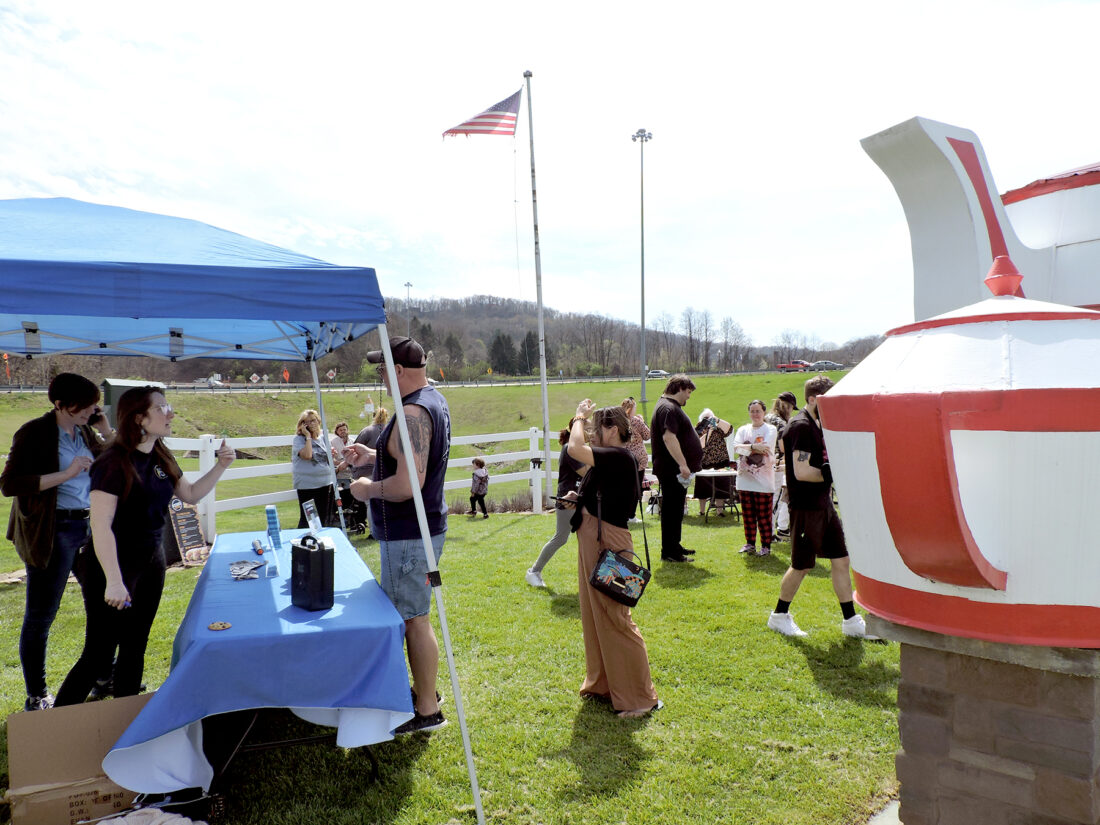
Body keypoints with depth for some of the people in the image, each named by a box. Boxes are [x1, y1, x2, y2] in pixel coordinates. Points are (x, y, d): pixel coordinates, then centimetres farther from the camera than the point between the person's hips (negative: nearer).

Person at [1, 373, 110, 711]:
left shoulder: (84, 431, 7)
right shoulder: (33, 434, -12)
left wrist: (105, 428, 4)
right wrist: (66, 473, -24)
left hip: (89, 527, 7)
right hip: (53, 532, -7)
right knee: (40, 617, 5)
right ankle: (36, 698, 20)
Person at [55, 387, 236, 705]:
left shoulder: (161, 459, 4)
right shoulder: (115, 463, -20)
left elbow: (191, 494, 18)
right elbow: (101, 526, -23)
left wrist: (220, 466, 4)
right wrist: (114, 581, -26)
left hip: (151, 560, 8)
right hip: (114, 567, -7)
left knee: (135, 647, 17)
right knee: (99, 654, -2)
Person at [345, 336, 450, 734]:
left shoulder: (413, 413, -23)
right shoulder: (433, 400, 10)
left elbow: (406, 485, -30)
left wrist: (368, 489, -13)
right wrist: (372, 456, 16)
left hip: (409, 535, -11)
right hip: (421, 527, 11)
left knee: (414, 619, 1)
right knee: (409, 614, 22)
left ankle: (428, 711, 16)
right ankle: (424, 690, 37)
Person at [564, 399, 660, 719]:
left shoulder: (619, 456, -17)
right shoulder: (608, 460, 14)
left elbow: (574, 449, -27)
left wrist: (580, 418, -11)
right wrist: (580, 498, 6)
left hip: (608, 542, -11)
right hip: (592, 540, 11)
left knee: (615, 619, -3)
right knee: (594, 615, 18)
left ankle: (640, 698, 8)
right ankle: (603, 684, 33)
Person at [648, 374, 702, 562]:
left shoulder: (672, 407, 19)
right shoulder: (668, 408, -17)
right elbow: (669, 437, -29)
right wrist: (682, 464, -32)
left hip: (676, 469, 11)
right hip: (672, 470, -11)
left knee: (676, 509, 18)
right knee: (672, 509, -5)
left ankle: (674, 546, 28)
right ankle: (669, 552, 1)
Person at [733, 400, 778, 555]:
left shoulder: (770, 430, 1)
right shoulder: (743, 429, 13)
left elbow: (765, 448, -16)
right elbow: (736, 447, -4)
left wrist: (745, 447, -8)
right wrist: (754, 447, -17)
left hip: (763, 481, -4)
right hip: (744, 479, 4)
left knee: (764, 516, -1)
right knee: (748, 515, 9)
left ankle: (766, 545, 10)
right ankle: (750, 543, 20)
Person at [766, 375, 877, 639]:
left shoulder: (818, 424, 14)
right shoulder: (801, 426, -17)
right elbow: (801, 472, -24)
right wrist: (832, 474, -18)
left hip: (823, 504, 9)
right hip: (806, 508, -9)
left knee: (841, 561, 11)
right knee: (802, 566, 3)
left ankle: (851, 621, 21)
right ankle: (779, 616, 21)